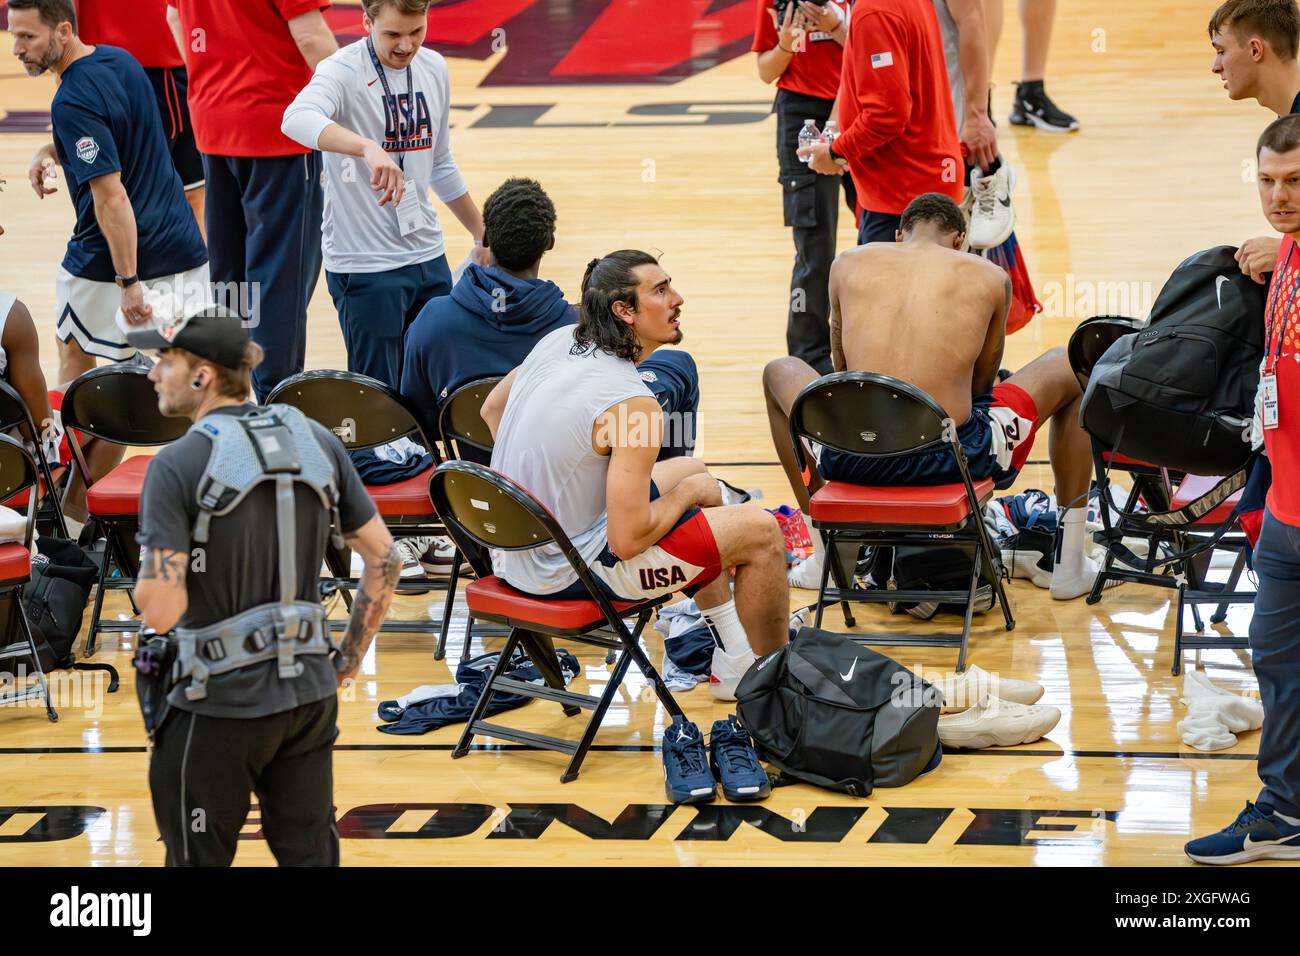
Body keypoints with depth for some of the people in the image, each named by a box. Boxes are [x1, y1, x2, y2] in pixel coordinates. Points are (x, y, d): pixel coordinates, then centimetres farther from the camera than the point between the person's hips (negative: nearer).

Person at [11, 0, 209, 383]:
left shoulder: (71, 102, -21)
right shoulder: (121, 60, 5)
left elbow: (112, 196, -26)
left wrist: (128, 282, -26)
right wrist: (49, 152, 7)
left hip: (108, 263, -7)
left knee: (73, 346, 17)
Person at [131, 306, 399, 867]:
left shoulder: (178, 465, -15)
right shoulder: (316, 442, 2)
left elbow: (161, 611, -21)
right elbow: (384, 558, 6)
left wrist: (147, 573, 0)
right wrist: (349, 658, 15)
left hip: (221, 704, -5)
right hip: (310, 694, 5)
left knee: (201, 859, 11)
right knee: (311, 855, 15)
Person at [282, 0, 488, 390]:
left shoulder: (434, 68, 7)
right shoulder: (343, 71, -15)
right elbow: (298, 119, -38)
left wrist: (482, 235, 24)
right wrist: (368, 148, -53)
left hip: (428, 258, 7)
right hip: (364, 266, -7)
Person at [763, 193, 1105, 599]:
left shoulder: (849, 263, 13)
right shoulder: (990, 277, 9)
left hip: (852, 458, 2)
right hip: (954, 457, -1)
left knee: (778, 373, 36)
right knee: (1069, 372, 26)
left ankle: (826, 558, 38)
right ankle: (1068, 564, 34)